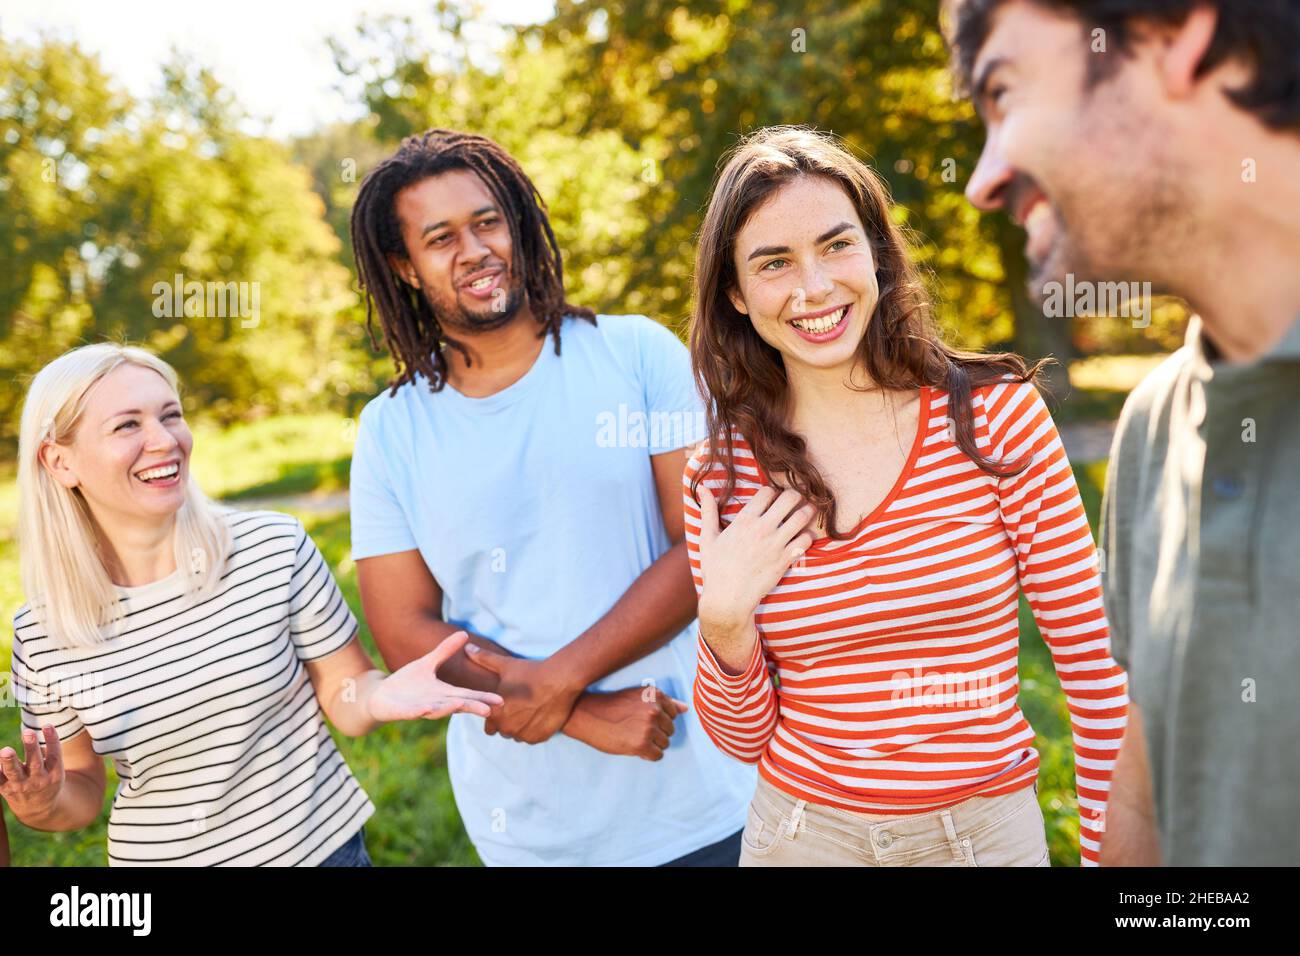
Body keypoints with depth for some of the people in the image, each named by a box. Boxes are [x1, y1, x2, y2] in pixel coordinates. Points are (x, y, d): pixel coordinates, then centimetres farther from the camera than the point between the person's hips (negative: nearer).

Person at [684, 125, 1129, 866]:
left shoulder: (997, 412, -13)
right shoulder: (723, 477, -7)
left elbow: (1094, 659, -7)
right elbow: (743, 737, -2)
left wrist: (1113, 849, -7)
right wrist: (723, 623, -19)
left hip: (989, 829, -1)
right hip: (802, 831, 2)